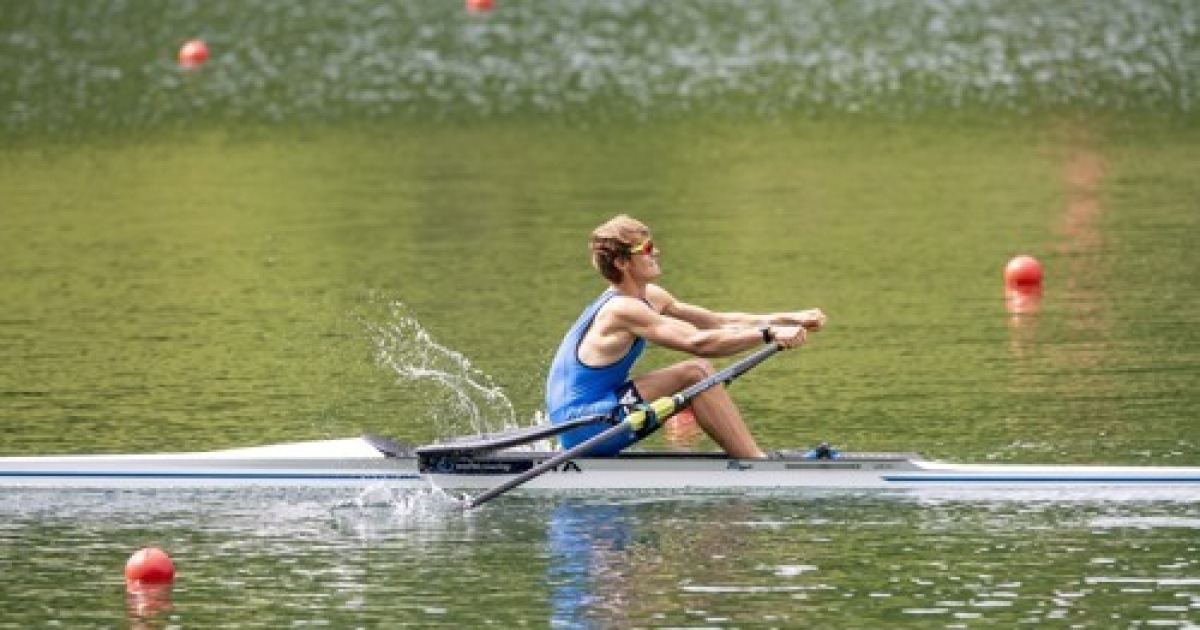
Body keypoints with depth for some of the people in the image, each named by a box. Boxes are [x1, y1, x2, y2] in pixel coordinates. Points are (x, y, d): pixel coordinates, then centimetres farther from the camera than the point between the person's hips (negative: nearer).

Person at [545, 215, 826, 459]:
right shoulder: (622, 309, -20)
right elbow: (698, 342, -29)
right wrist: (770, 334, -30)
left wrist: (790, 319, 1)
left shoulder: (649, 297, 10)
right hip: (581, 427, -10)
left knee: (699, 371, 5)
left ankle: (755, 456, -2)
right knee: (695, 372, -17)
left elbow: (719, 322, 10)